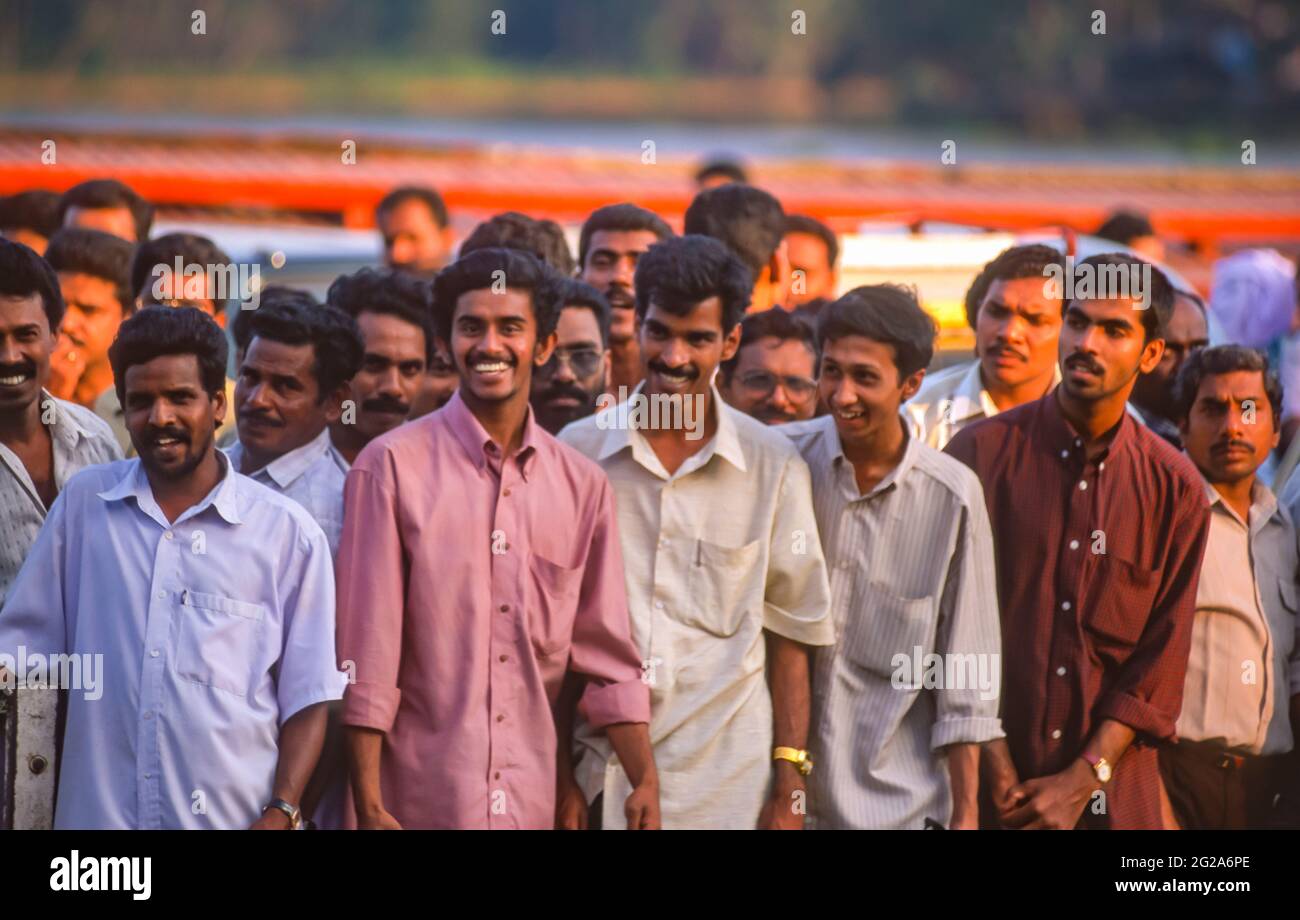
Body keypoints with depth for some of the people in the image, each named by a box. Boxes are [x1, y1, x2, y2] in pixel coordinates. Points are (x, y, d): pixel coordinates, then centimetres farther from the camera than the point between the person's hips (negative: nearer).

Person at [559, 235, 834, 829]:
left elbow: (788, 640, 5)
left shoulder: (772, 467, 3)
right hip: (602, 777, 0)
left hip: (727, 789, 0)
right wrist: (559, 779, 1)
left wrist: (789, 791, 0)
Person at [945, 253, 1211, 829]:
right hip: (985, 787, -1)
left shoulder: (1175, 489, 3)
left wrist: (1082, 781, -9)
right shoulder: (984, 452, -1)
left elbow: (1162, 660, 1)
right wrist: (995, 769, -12)